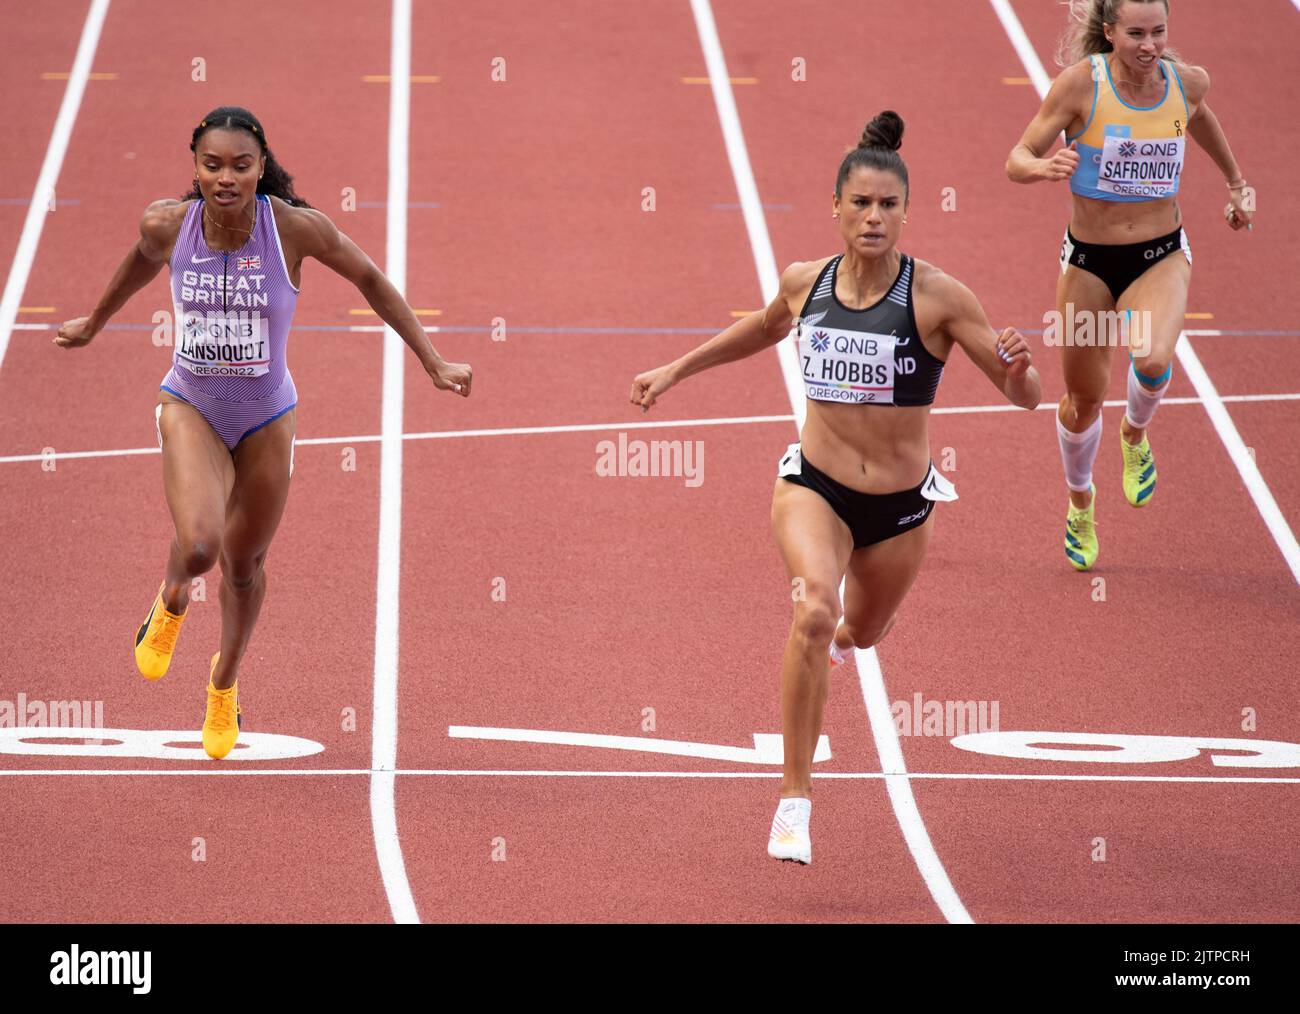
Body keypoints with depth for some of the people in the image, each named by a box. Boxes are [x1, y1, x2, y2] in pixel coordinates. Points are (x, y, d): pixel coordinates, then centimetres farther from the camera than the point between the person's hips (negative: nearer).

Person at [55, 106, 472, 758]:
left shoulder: (295, 228, -23)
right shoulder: (168, 224, -17)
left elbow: (369, 279, -6)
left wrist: (433, 363, -4)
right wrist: (94, 324, 25)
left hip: (266, 417, 1)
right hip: (191, 407, -1)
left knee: (244, 564, 16)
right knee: (200, 546, -25)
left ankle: (224, 686, 46)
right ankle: (172, 602, 14)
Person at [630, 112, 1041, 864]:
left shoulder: (937, 297, -14)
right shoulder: (805, 283, -4)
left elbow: (1026, 397, -13)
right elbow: (764, 330, 21)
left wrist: (1017, 365, -35)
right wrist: (676, 371, 23)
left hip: (901, 505, 0)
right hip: (815, 484, 0)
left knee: (861, 631, 25)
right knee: (813, 610, -29)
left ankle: (836, 640, 67)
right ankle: (796, 798, -23)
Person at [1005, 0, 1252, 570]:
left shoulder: (1187, 82, -8)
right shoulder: (1082, 82, -16)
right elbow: (1016, 160, -14)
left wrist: (1235, 179, 30)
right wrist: (1044, 167, -37)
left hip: (1162, 257, 1)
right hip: (1089, 261, -1)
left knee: (1153, 359, -30)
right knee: (1083, 399, 12)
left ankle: (1135, 436, 6)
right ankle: (1080, 505, 42)